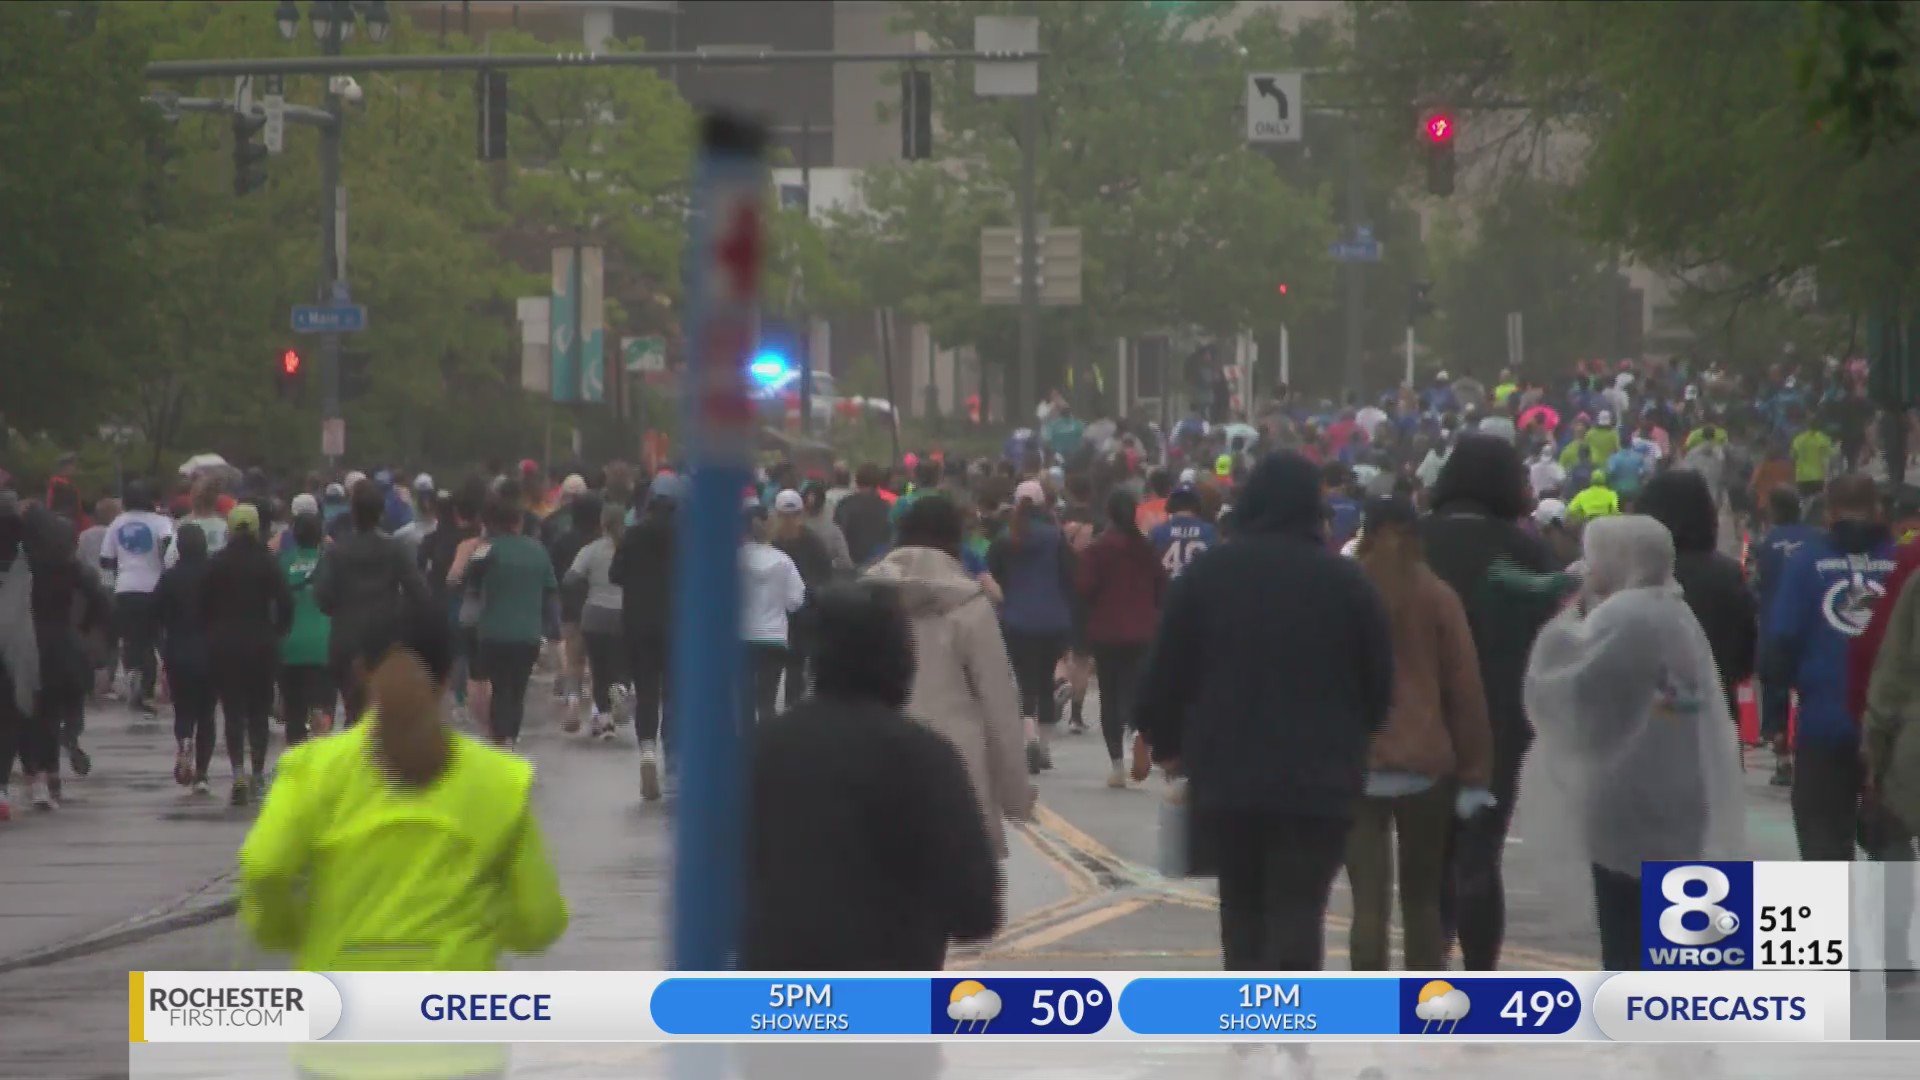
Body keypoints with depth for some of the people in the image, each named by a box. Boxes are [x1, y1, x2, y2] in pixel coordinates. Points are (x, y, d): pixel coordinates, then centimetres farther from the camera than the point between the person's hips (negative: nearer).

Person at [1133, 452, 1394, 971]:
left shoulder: (1206, 574, 2)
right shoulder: (1346, 581, 0)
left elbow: (1164, 674, 2)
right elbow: (1380, 684, 6)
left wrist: (1166, 743, 18)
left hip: (1226, 774, 2)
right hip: (1320, 780, -2)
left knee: (1243, 909, 17)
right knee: (1296, 917, -5)